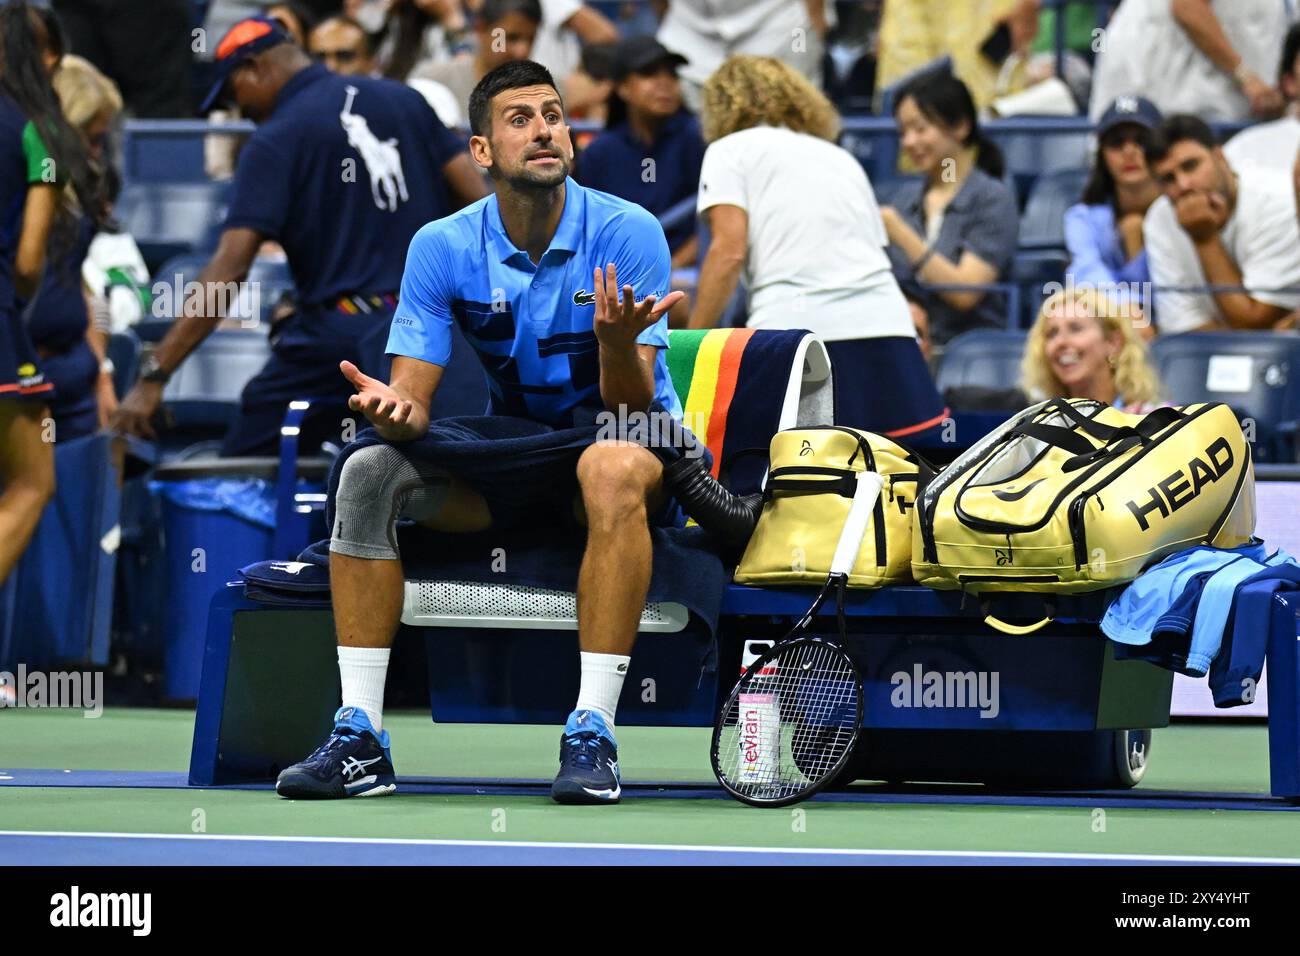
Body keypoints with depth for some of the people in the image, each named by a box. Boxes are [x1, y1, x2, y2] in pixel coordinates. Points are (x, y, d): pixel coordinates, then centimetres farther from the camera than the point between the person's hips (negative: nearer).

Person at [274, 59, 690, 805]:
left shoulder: (627, 233, -15)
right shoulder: (443, 248, -6)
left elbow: (629, 408, -19)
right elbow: (416, 402, -7)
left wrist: (618, 344, -42)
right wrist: (394, 408, -32)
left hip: (625, 442, -3)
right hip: (509, 458, 4)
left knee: (612, 468, -39)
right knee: (370, 473, -20)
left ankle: (593, 735, -39)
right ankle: (360, 738, -22)